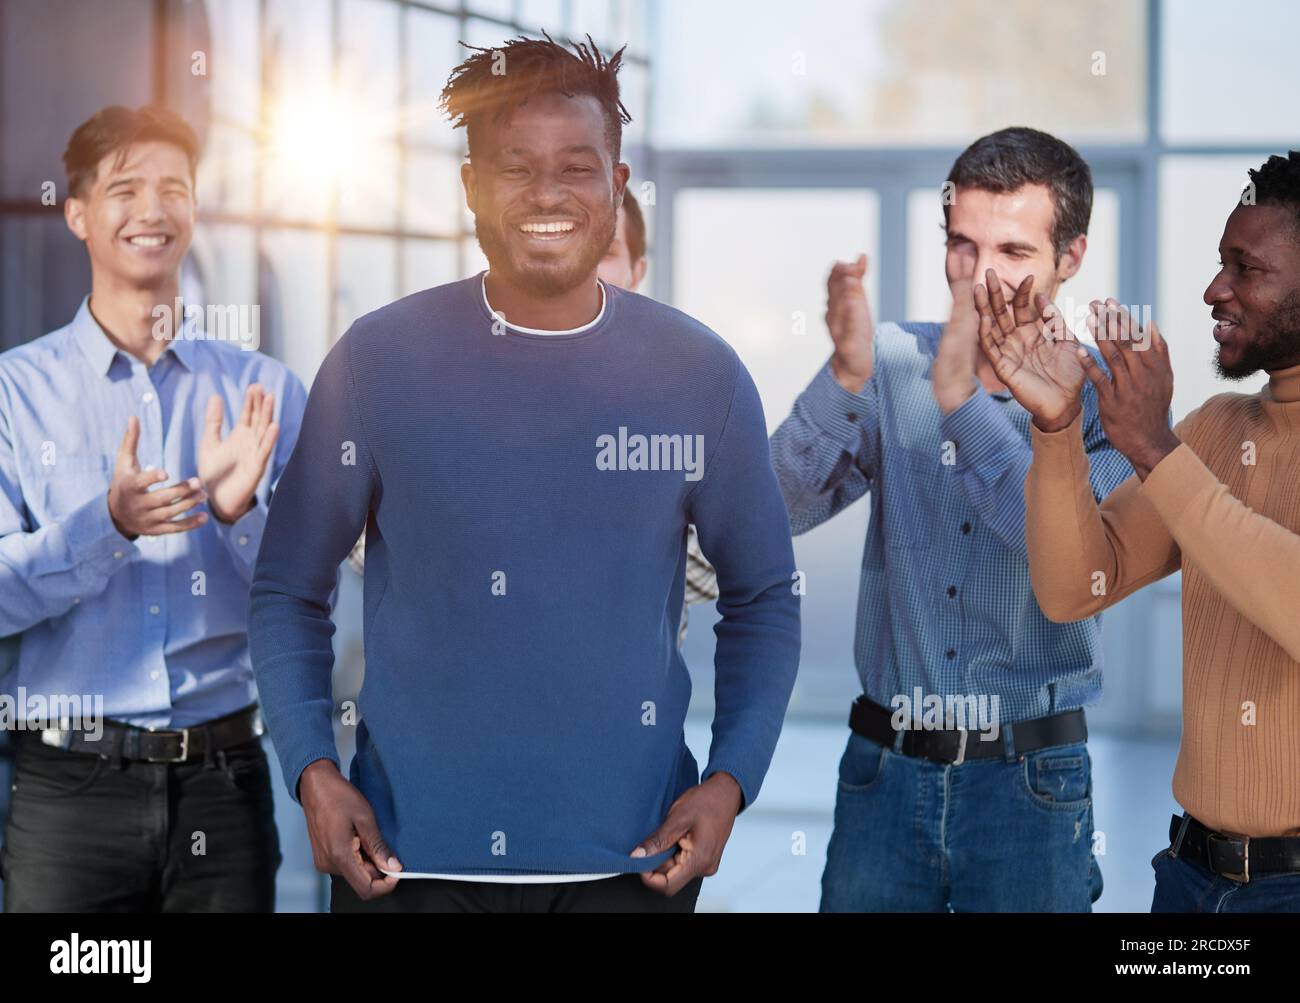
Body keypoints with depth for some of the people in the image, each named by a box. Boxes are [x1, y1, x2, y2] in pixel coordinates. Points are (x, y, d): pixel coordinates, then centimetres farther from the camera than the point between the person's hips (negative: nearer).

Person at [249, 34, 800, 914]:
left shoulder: (700, 375, 0)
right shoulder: (379, 360, -4)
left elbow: (762, 596, 8)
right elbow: (291, 589, 3)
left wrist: (731, 780, -4)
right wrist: (311, 768, -9)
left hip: (631, 858, 1)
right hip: (409, 854, -1)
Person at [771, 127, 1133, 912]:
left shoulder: (1103, 396, -5)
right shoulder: (894, 363, 1)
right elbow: (784, 509, -8)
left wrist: (961, 399, -28)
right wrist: (845, 379, -24)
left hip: (1030, 784, -2)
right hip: (885, 766, 2)